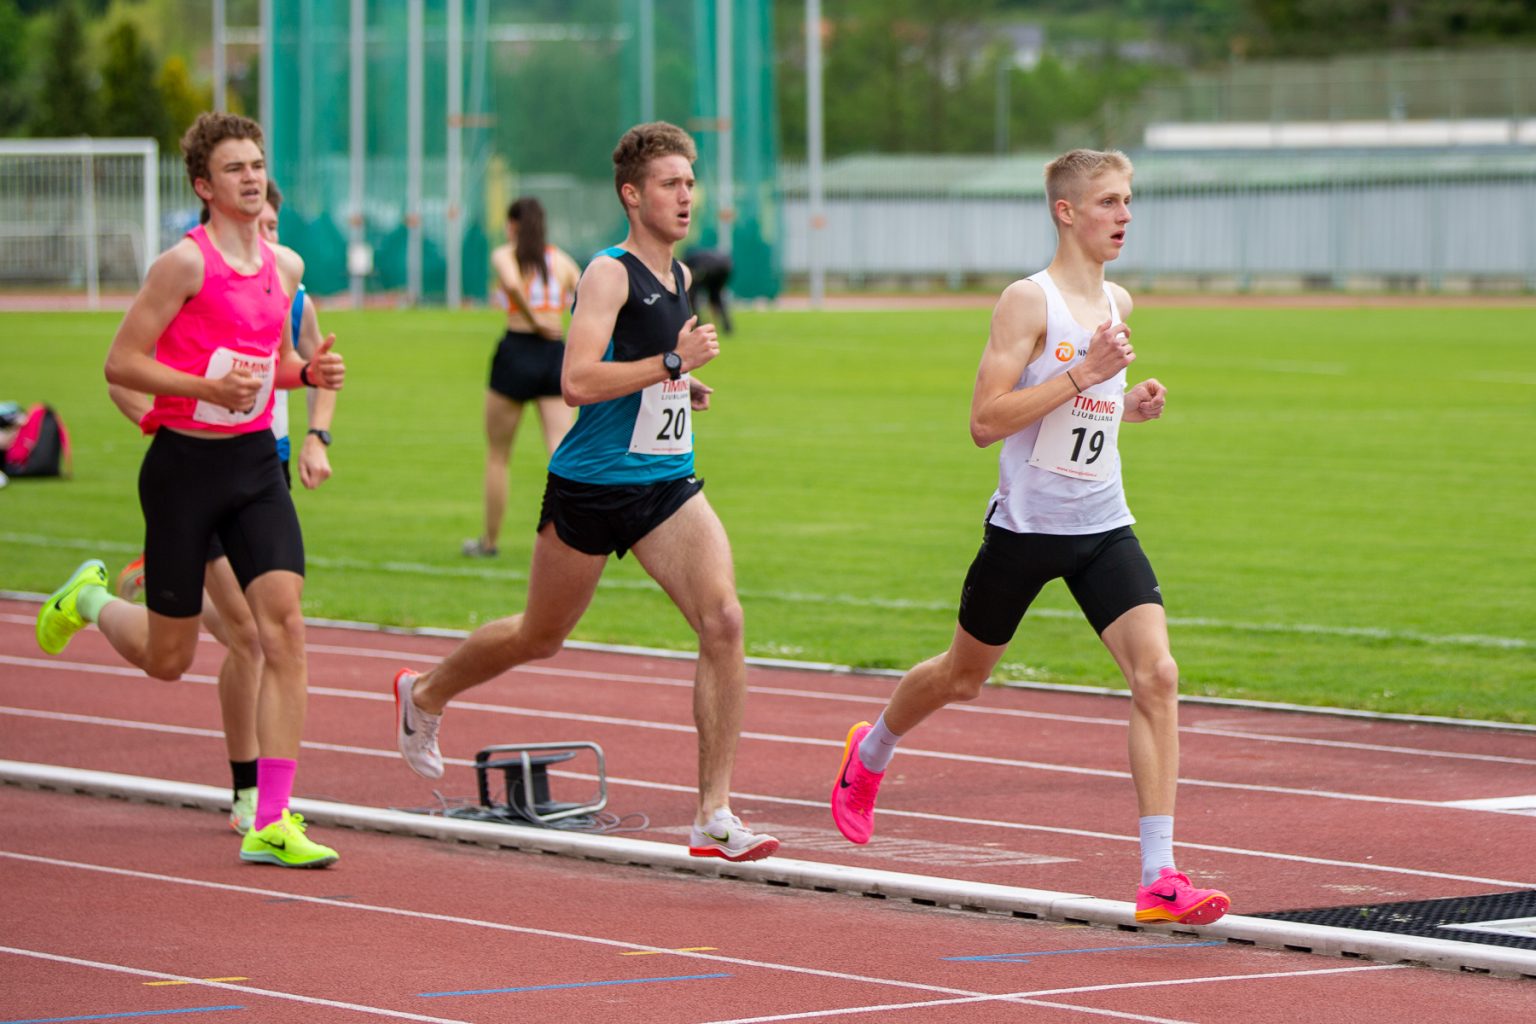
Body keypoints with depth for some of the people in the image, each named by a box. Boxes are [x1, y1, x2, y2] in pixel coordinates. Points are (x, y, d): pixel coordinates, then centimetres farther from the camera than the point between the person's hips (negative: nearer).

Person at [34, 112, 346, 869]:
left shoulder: (285, 266, 7)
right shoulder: (185, 263, -13)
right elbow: (120, 363, -13)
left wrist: (309, 373, 1)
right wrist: (205, 387, -24)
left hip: (256, 465, 5)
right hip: (185, 465, -5)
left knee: (284, 623, -13)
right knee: (167, 659, 6)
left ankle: (271, 821, -11)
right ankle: (89, 598, 41)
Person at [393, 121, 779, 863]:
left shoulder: (680, 279, 11)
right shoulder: (608, 275, -14)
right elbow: (576, 382, -26)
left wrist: (686, 393, 10)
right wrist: (672, 363, -27)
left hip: (668, 485, 6)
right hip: (590, 487, -6)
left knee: (723, 620, -16)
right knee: (540, 637, 13)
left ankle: (715, 814, -15)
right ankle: (423, 695, 44)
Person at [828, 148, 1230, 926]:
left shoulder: (1118, 303, 9)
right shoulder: (1028, 301, -12)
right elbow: (984, 421, -19)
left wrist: (1131, 407, 6)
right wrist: (1082, 375, -24)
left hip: (1104, 527, 5)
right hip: (1026, 523, -5)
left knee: (1156, 674, -15)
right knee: (963, 677, 15)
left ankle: (1158, 878, -17)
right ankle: (868, 755, 49)